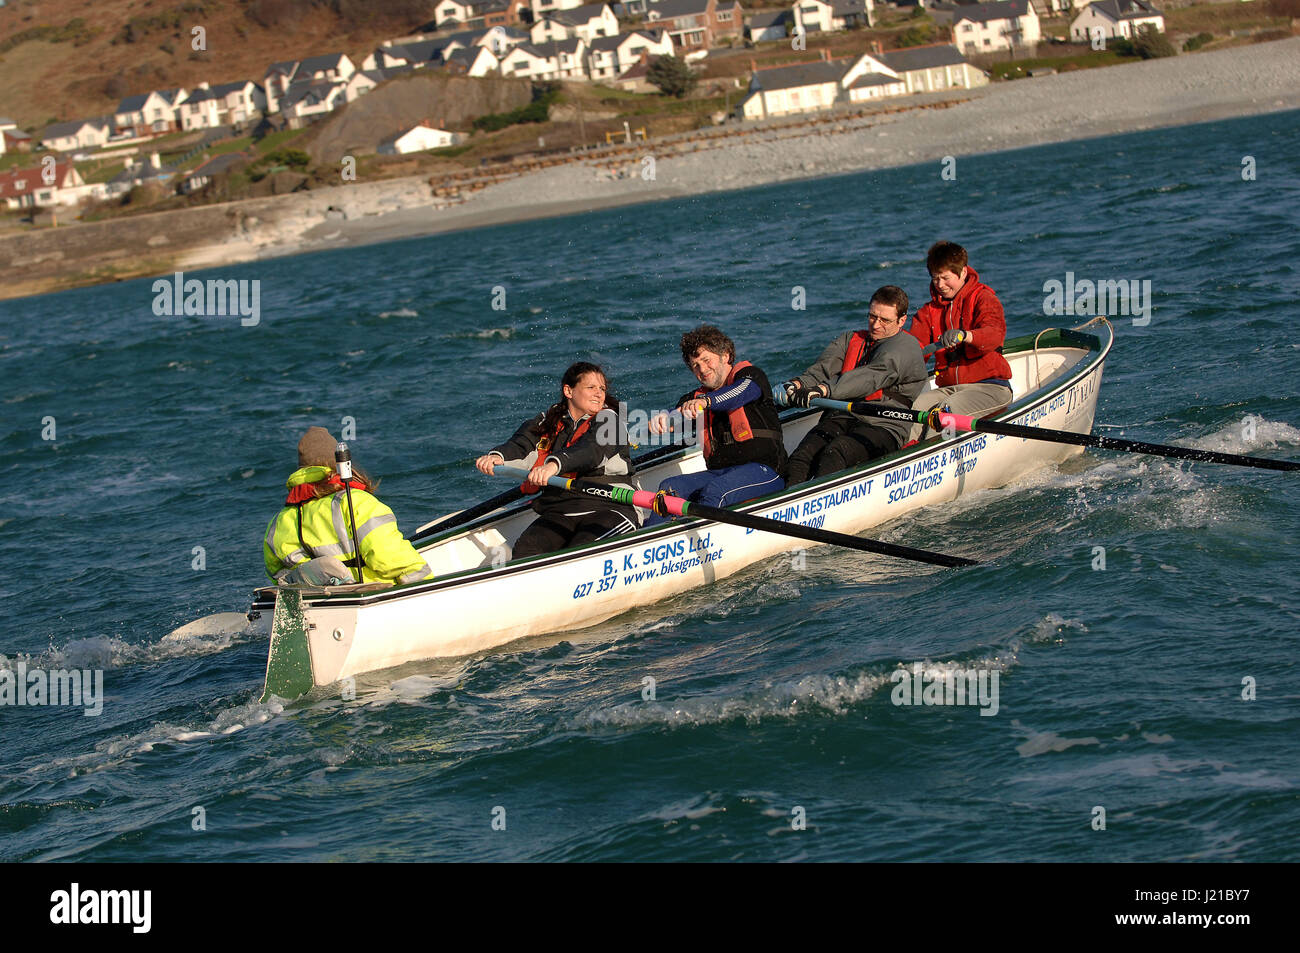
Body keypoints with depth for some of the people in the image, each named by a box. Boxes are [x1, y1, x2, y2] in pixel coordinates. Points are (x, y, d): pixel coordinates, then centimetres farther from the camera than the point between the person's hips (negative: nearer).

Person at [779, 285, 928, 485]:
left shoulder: (907, 347, -1)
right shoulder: (850, 340, 21)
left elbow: (872, 377, -20)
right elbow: (823, 368, 3)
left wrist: (823, 390, -36)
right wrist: (798, 384, -23)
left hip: (881, 427, -5)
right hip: (840, 419, 5)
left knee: (834, 453, -36)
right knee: (801, 456, -26)